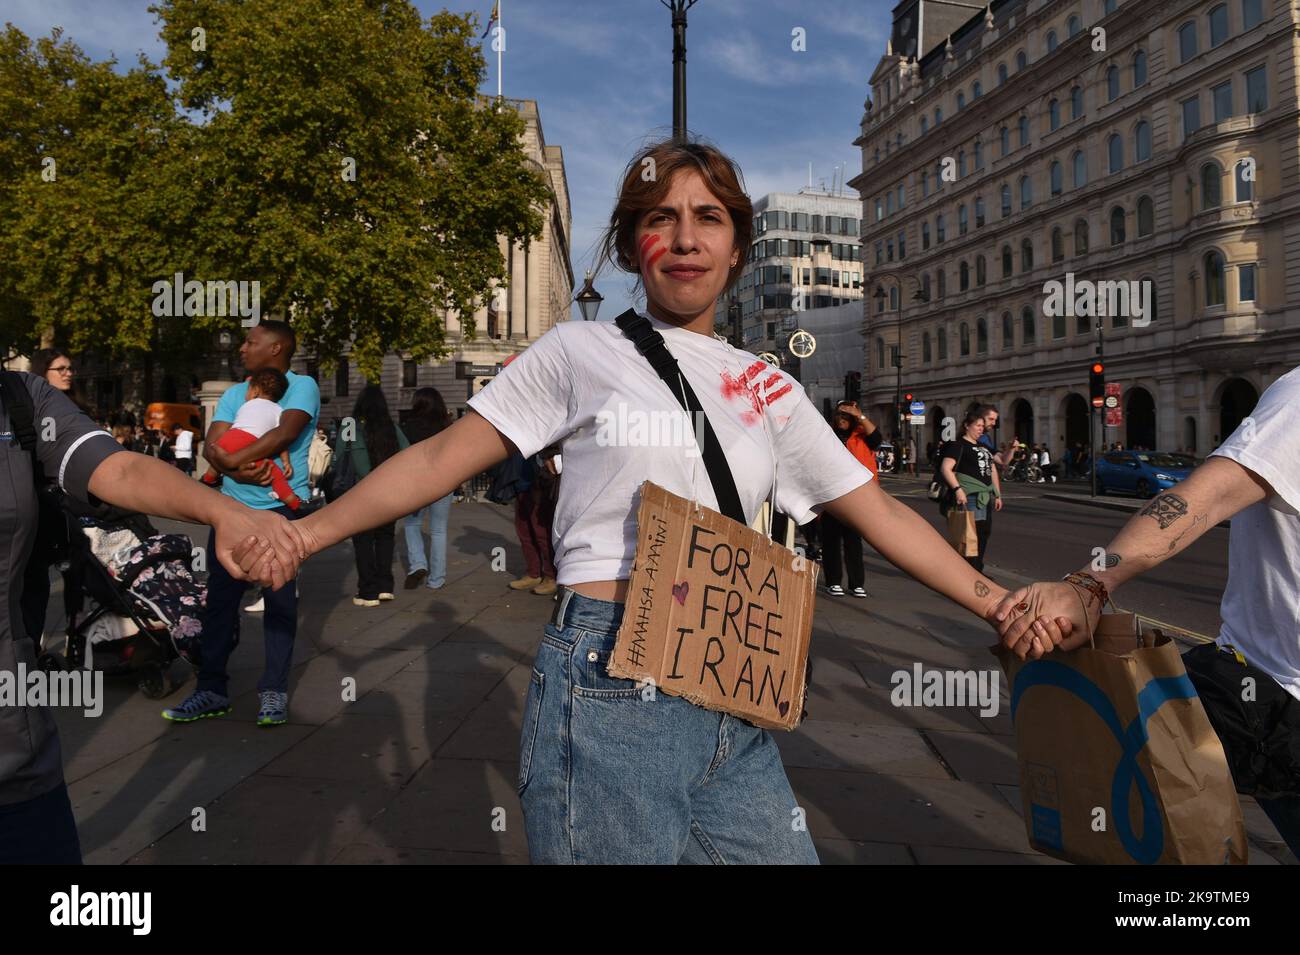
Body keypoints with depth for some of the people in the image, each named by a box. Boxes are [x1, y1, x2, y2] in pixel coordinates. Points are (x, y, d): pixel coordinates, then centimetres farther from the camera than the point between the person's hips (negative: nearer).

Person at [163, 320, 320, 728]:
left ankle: (273, 692, 9)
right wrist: (238, 471, -17)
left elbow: (286, 432, -18)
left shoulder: (302, 386, -1)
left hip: (282, 508, -5)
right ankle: (211, 689, 15)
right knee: (220, 598, 6)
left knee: (279, 600, 1)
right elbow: (211, 445, 4)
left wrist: (233, 459, -17)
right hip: (232, 506, 6)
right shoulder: (234, 394, 16)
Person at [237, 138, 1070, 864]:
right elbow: (442, 458, 0)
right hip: (609, 690, -4)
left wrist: (1007, 608, 7)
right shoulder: (583, 351, 1)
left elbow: (882, 515, 12)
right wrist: (304, 533, -10)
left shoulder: (771, 389, 11)